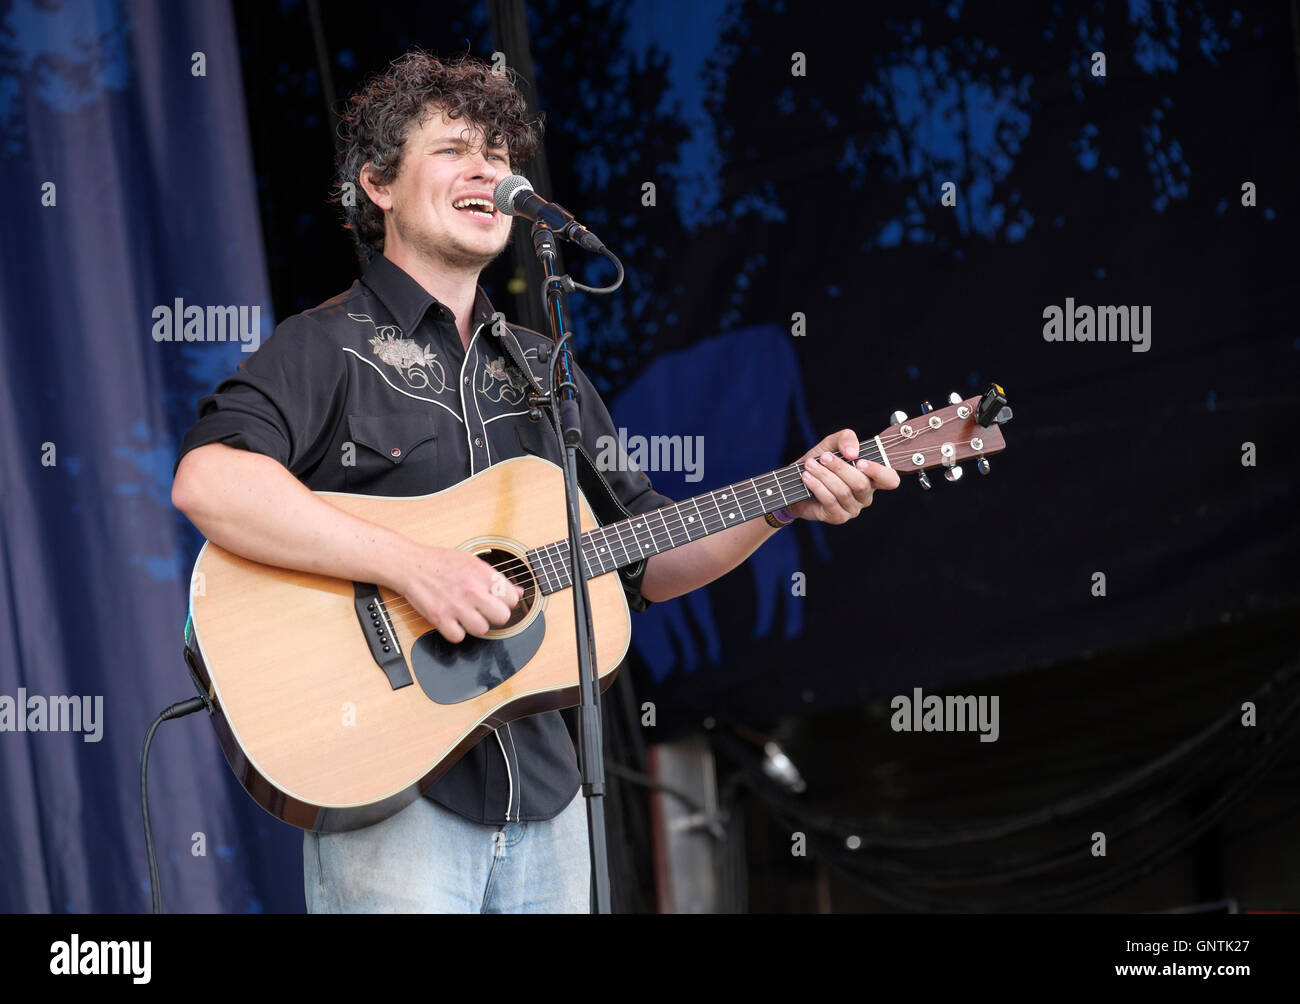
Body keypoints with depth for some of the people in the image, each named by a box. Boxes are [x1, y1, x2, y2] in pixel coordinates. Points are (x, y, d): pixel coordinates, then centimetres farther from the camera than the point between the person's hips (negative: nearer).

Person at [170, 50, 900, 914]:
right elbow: (207, 481, -23)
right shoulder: (329, 348, -4)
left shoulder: (542, 371, 19)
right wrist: (412, 565, -27)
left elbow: (646, 560, 20)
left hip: (541, 797, 6)